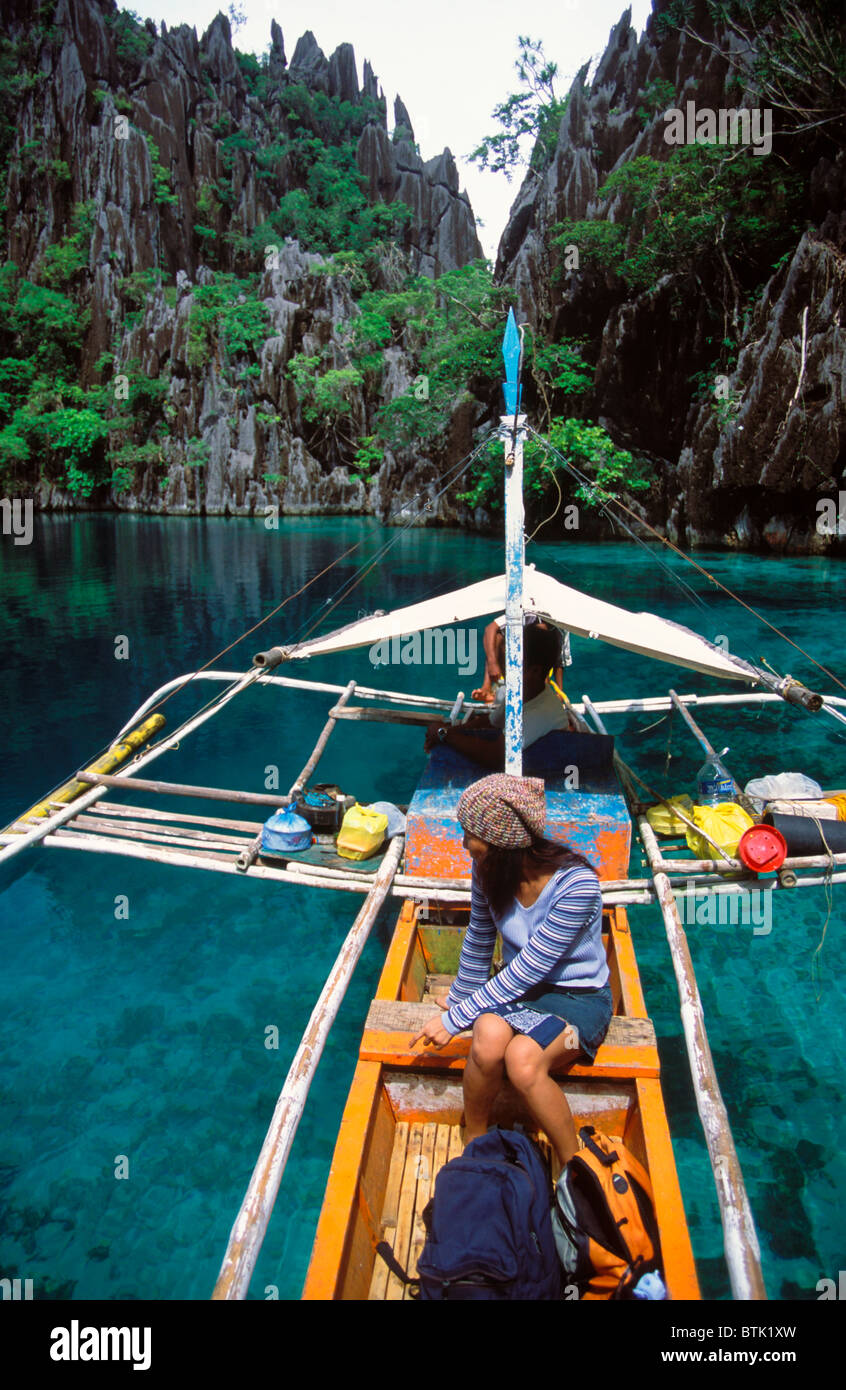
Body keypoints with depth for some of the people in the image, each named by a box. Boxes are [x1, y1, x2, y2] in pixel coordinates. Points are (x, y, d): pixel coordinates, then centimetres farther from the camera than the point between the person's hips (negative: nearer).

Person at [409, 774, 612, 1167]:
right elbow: (478, 943, 10)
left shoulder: (577, 885, -26)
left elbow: (529, 969, -25)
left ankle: (575, 1167, -10)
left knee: (522, 1058, -33)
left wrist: (454, 1019, -23)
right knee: (489, 1035, -31)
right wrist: (459, 999, 22)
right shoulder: (489, 871, -9)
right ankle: (473, 1143, -7)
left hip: (578, 996, -4)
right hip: (517, 987, 4)